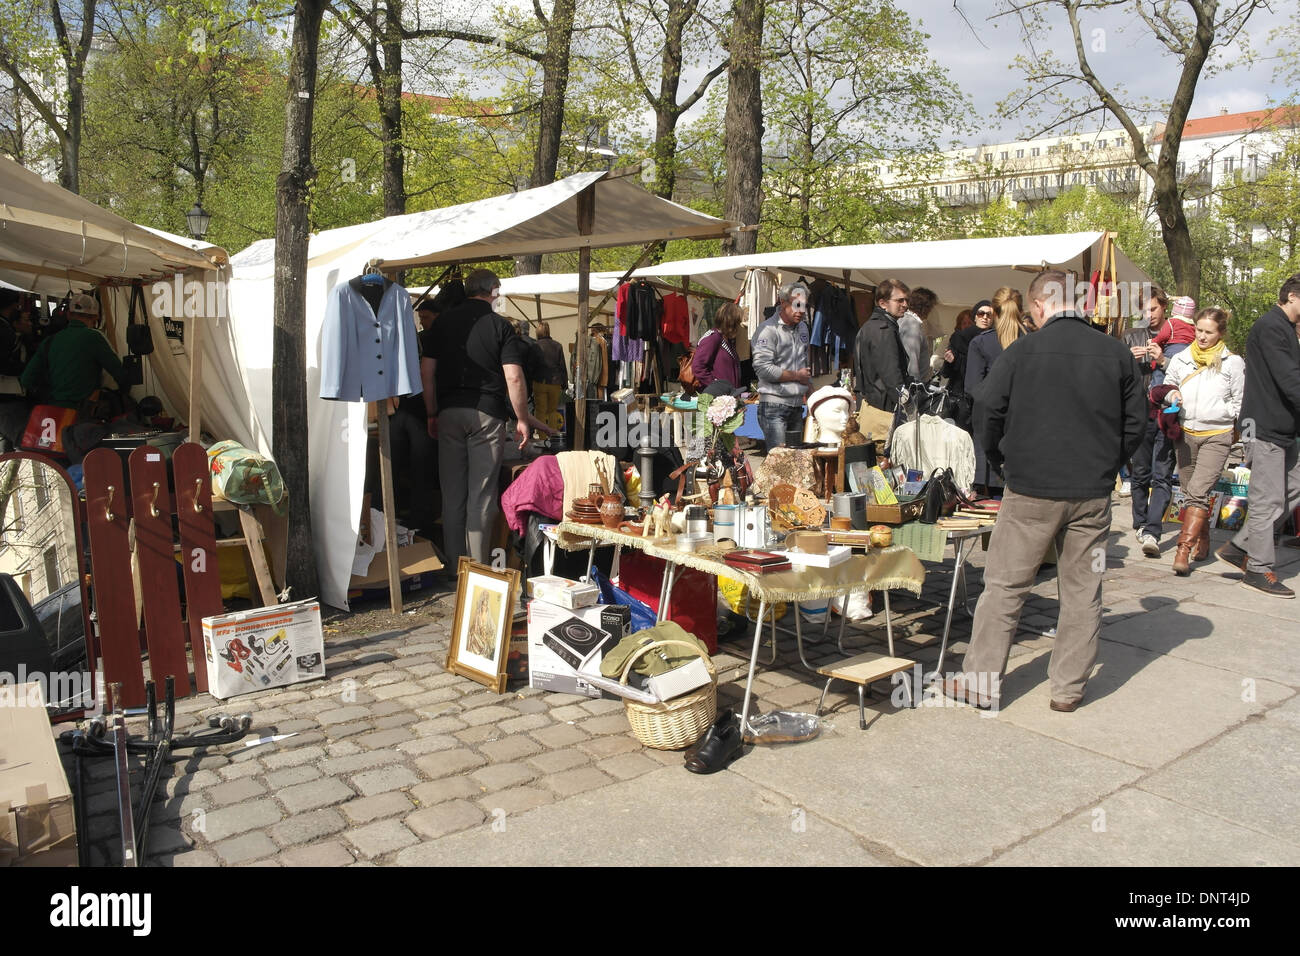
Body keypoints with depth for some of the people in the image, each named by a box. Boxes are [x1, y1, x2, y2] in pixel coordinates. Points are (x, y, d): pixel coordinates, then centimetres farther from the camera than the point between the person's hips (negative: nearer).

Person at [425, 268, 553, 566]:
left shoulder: (443, 322, 8)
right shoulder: (499, 325, -3)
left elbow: (426, 371, 7)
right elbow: (513, 377, -9)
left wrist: (433, 414, 14)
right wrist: (523, 419, -1)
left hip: (449, 411, 3)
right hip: (487, 413, -3)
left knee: (452, 492, 10)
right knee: (481, 494, 2)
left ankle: (454, 566, 17)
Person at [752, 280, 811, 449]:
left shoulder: (803, 328, 15)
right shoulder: (768, 329, -11)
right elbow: (763, 368, -21)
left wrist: (807, 390, 17)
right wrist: (797, 376, -10)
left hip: (797, 404, 8)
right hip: (774, 405, -8)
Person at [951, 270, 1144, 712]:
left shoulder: (1022, 351, -8)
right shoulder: (1116, 352, 3)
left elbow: (987, 411, -6)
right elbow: (1135, 422, 9)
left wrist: (1004, 462, 9)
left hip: (1031, 491, -3)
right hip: (1094, 493, 3)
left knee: (1004, 587, 6)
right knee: (1083, 592, 12)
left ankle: (980, 683, 11)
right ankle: (1069, 688, 20)